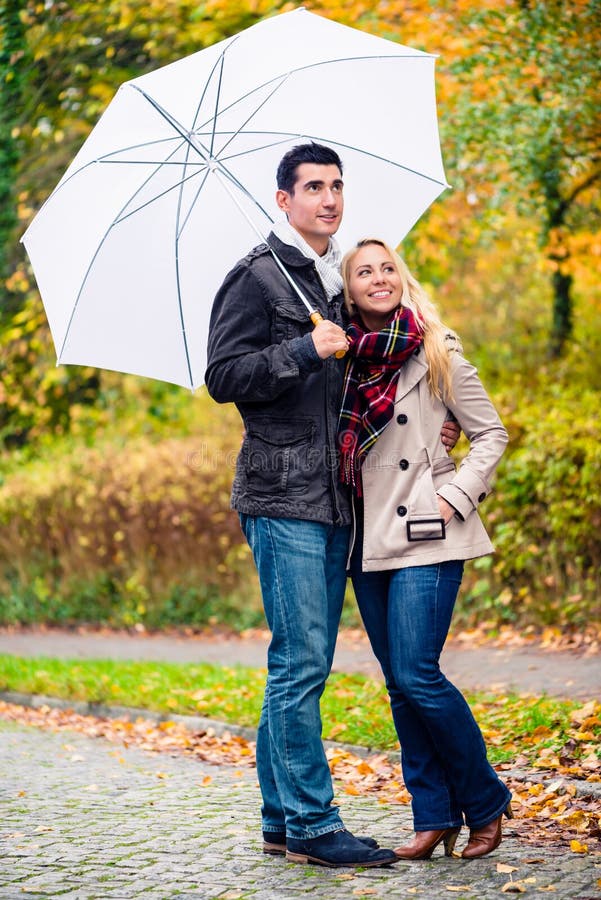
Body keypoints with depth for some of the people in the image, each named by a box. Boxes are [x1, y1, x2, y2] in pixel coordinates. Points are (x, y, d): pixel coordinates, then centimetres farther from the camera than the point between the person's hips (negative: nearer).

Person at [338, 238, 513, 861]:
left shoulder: (437, 353, 0)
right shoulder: (343, 356, 9)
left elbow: (491, 433, 4)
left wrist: (456, 497, -7)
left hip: (425, 536, -5)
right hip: (367, 540, 5)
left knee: (417, 675, -12)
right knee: (399, 683, 5)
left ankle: (486, 803, 5)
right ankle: (434, 816, 13)